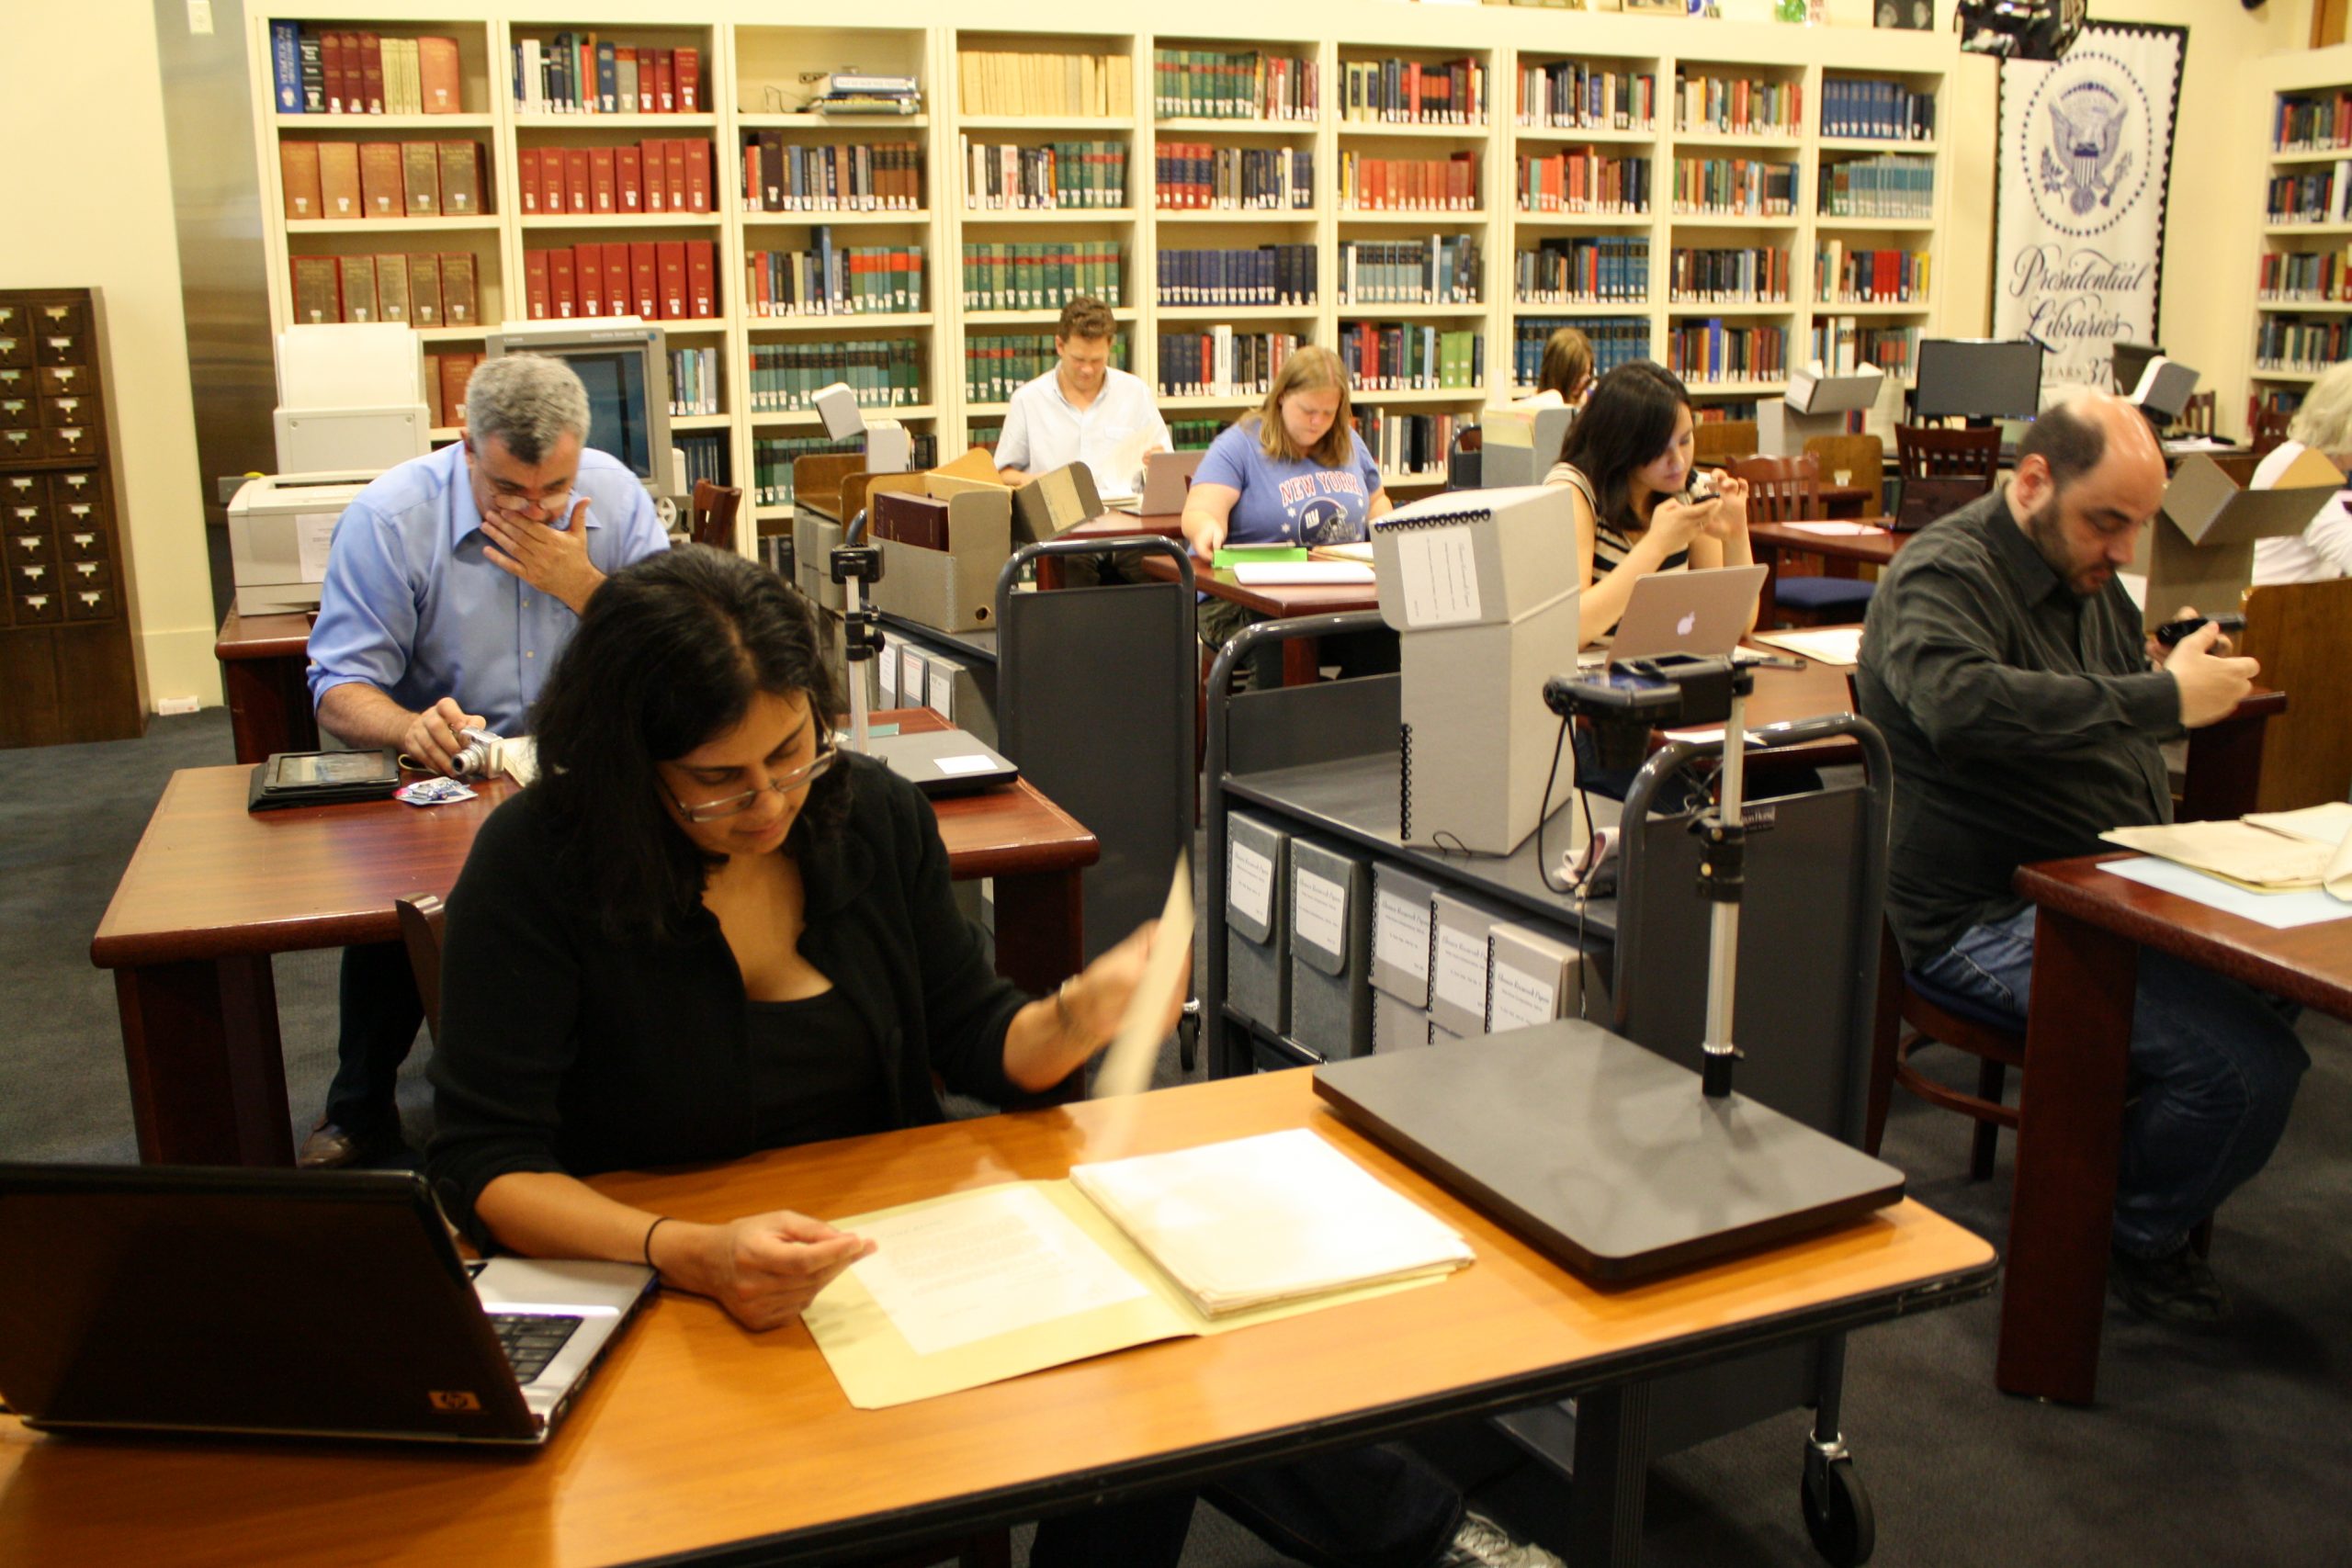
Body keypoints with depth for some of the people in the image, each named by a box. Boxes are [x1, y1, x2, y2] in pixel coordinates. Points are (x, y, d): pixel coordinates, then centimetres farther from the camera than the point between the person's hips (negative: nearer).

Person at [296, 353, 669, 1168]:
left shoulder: (616, 498, -2)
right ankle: (360, 1108, -7)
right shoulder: (389, 517, -8)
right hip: (442, 779, -1)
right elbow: (339, 690, -10)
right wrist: (413, 726, -34)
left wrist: (582, 585, -18)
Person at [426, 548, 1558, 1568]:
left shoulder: (873, 813, -3)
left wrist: (1078, 1016, -18)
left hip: (899, 1238, 5)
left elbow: (976, 1045, 6)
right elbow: (481, 1162, -18)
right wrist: (690, 1255, -37)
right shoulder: (536, 864, -15)